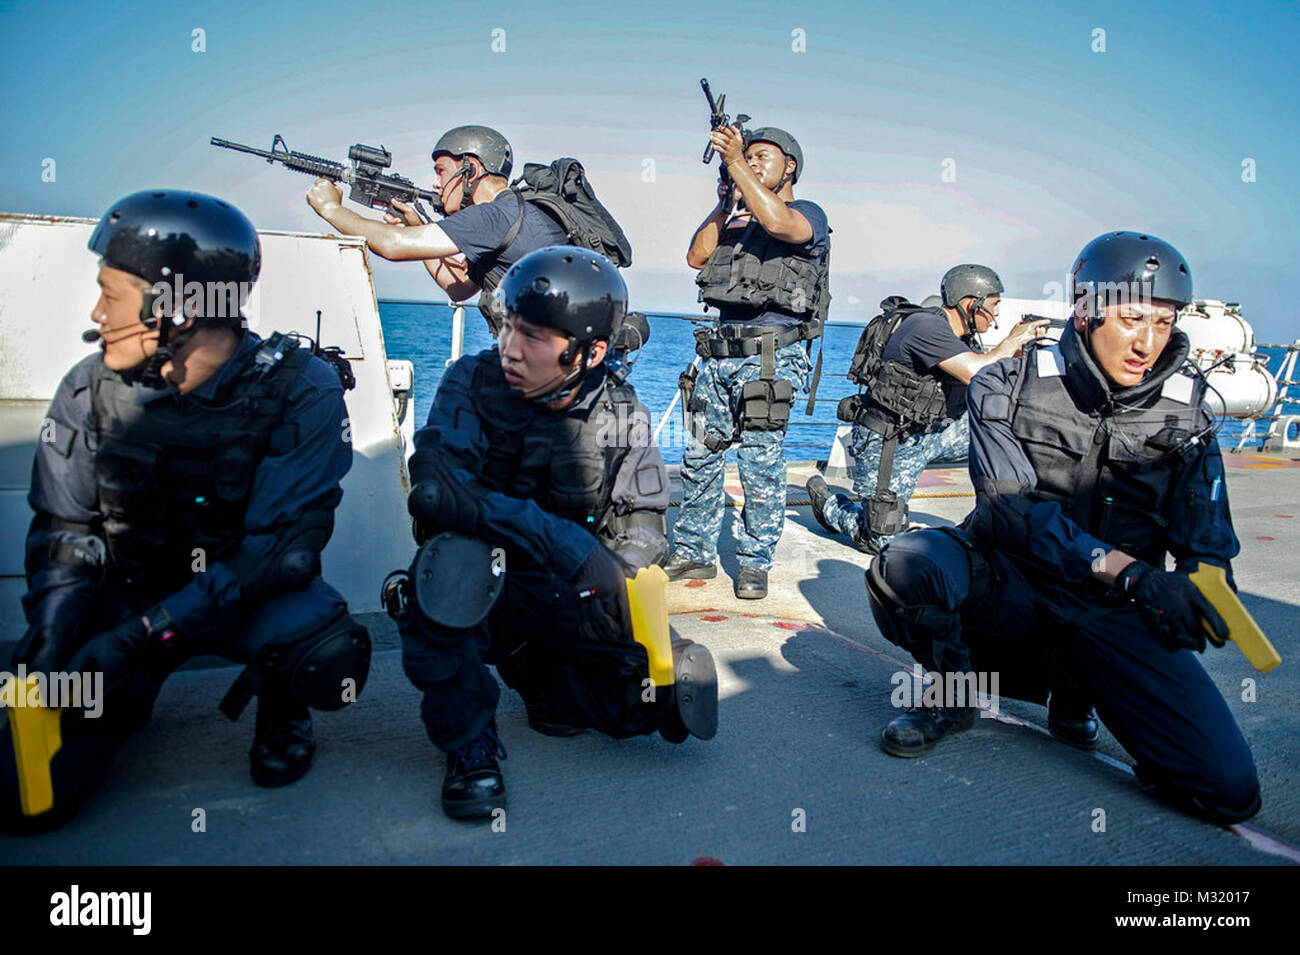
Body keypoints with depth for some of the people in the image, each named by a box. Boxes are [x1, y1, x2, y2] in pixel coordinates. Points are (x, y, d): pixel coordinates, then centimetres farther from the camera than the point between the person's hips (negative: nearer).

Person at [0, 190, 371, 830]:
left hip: (248, 591, -3)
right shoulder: (92, 387, -7)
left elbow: (284, 543, -23)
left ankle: (280, 707, 3)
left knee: (333, 662, -35)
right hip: (131, 587, 3)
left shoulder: (298, 390, -20)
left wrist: (148, 632, -30)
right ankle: (129, 698, 22)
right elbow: (63, 530, 2)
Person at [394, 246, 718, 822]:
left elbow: (643, 525, 0)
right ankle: (468, 741, -18)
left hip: (563, 601, 3)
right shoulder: (473, 382, -13)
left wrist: (610, 574, -24)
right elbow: (435, 485, -29)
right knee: (455, 553, -36)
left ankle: (542, 682, 17)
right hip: (477, 598, -3)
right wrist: (560, 541, -39)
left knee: (656, 702, -13)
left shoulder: (622, 414, -5)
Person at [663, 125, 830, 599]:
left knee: (761, 466, -4)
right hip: (719, 354, 7)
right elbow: (697, 256, 9)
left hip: (769, 357, -6)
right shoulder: (738, 222, 22)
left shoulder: (810, 215, 2)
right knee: (699, 458, 7)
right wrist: (725, 204, 4)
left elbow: (778, 222, -21)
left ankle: (755, 564, 8)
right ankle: (693, 554, 18)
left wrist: (735, 160, -21)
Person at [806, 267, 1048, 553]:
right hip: (884, 442, -9)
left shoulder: (963, 337, 6)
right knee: (883, 542, -4)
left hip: (924, 434, 9)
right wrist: (1012, 342, -17)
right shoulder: (926, 326, -24)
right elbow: (977, 374, -32)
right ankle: (825, 500, 21)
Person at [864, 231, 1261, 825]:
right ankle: (955, 691, -2)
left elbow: (1207, 542, 5)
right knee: (906, 564, -35)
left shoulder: (1187, 414, 3)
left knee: (1230, 789, -14)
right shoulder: (1011, 387, -5)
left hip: (1115, 611, 3)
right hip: (1011, 581, -2)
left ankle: (1075, 694, 16)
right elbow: (1013, 509, -17)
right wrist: (1127, 569, -29)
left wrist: (1199, 591, -20)